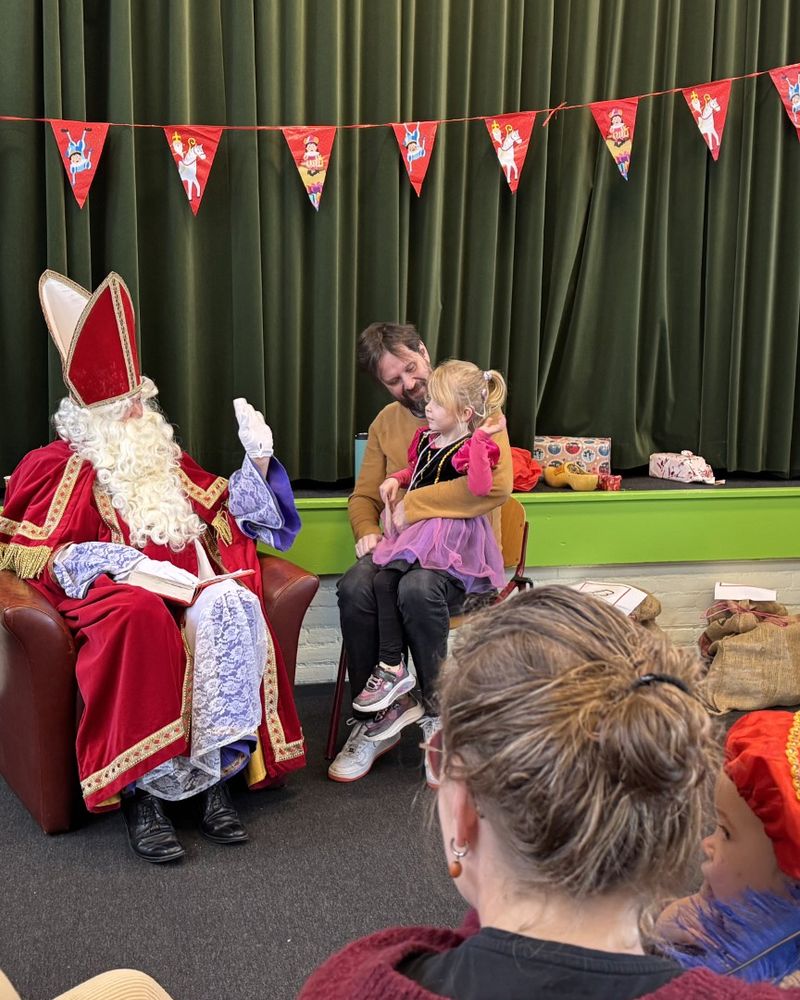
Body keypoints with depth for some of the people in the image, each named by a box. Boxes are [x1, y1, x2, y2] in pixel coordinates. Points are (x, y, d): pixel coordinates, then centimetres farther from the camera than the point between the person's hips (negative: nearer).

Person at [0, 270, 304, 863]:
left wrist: (258, 460, 7)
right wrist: (134, 565, -15)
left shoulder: (165, 460, 22)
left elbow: (227, 515, 22)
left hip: (183, 588, 4)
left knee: (233, 606, -31)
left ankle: (216, 772, -31)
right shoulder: (57, 466, 8)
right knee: (141, 616, -40)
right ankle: (142, 791, -34)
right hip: (108, 592, -4)